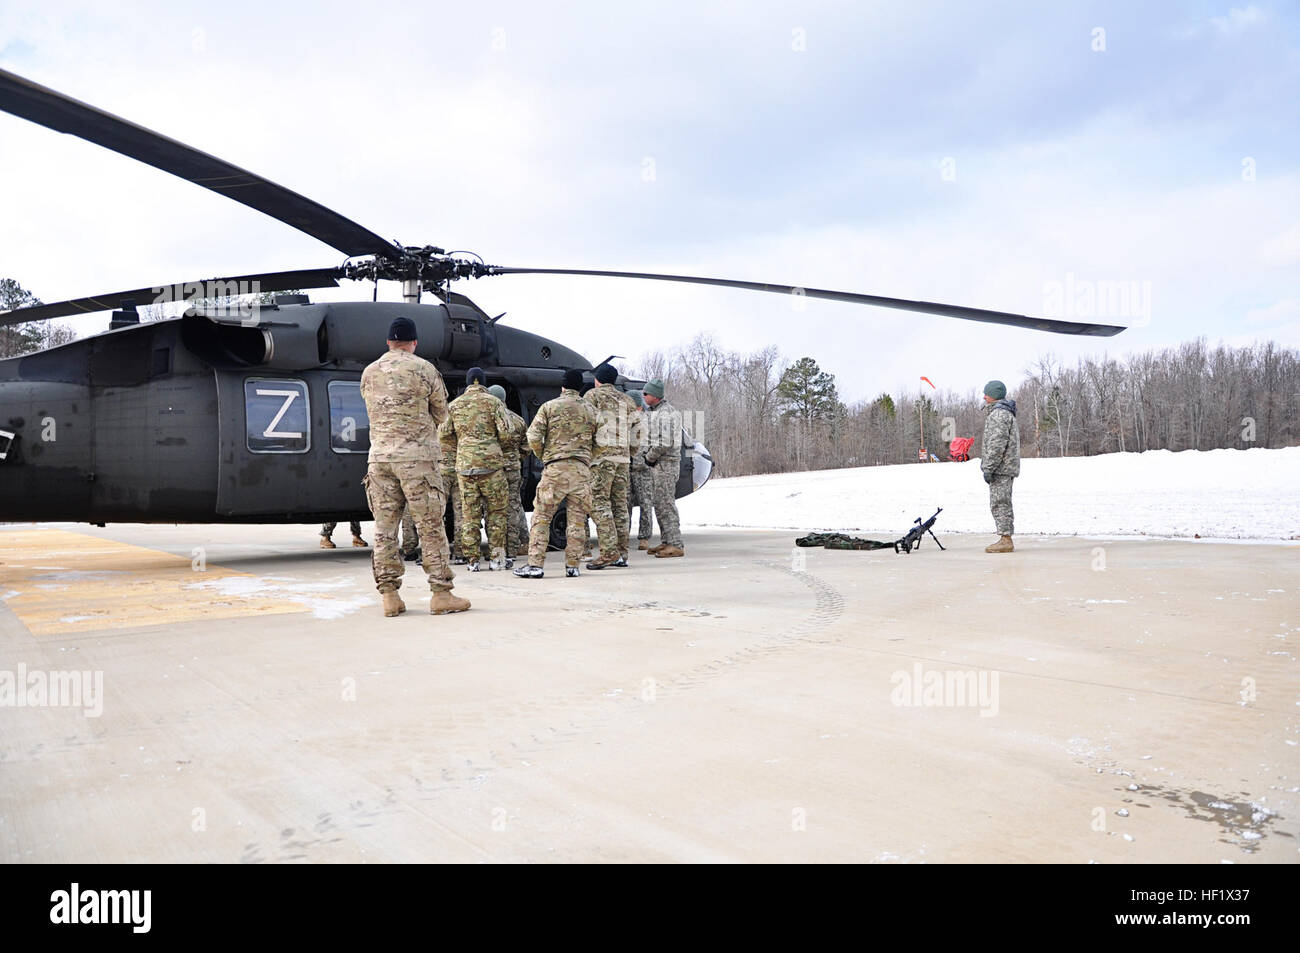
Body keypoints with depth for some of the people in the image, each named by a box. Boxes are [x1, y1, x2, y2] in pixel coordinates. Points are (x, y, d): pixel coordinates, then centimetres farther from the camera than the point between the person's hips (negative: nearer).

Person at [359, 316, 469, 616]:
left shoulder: (368, 374, 10)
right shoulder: (424, 369, -2)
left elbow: (376, 414, 17)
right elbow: (441, 414, 6)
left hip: (380, 456, 4)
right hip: (417, 457, -4)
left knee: (384, 528, 7)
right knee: (430, 527, 1)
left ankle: (389, 595, 8)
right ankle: (441, 594, 4)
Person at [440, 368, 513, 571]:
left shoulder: (454, 405, 10)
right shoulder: (493, 402, 0)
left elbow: (443, 435, 9)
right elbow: (506, 433, -6)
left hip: (464, 465, 3)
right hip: (490, 463, -3)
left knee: (469, 512, 7)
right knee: (495, 511, 5)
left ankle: (473, 560, 8)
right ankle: (496, 558, 5)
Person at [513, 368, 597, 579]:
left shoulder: (550, 406, 2)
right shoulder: (590, 410, 11)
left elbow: (533, 437, -4)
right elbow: (596, 441, 12)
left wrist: (543, 456, 11)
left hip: (556, 467, -3)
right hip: (582, 469, 3)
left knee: (541, 516, 2)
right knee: (577, 518, 7)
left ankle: (535, 564, -2)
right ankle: (572, 565, 8)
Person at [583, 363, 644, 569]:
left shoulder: (593, 396, 1)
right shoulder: (627, 400, 19)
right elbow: (636, 431, 17)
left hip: (601, 456, -6)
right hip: (623, 457, 7)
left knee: (600, 503, -7)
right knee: (619, 504, 8)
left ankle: (609, 551, -15)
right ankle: (621, 554, 8)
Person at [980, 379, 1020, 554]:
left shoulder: (999, 414, -13)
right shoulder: (1007, 414, 23)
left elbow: (997, 444, -21)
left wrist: (988, 468, -20)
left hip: (1000, 468, -11)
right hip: (1007, 468, 11)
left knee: (1000, 504, -10)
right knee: (1002, 504, 12)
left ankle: (1005, 541, -10)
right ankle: (1006, 540, 15)